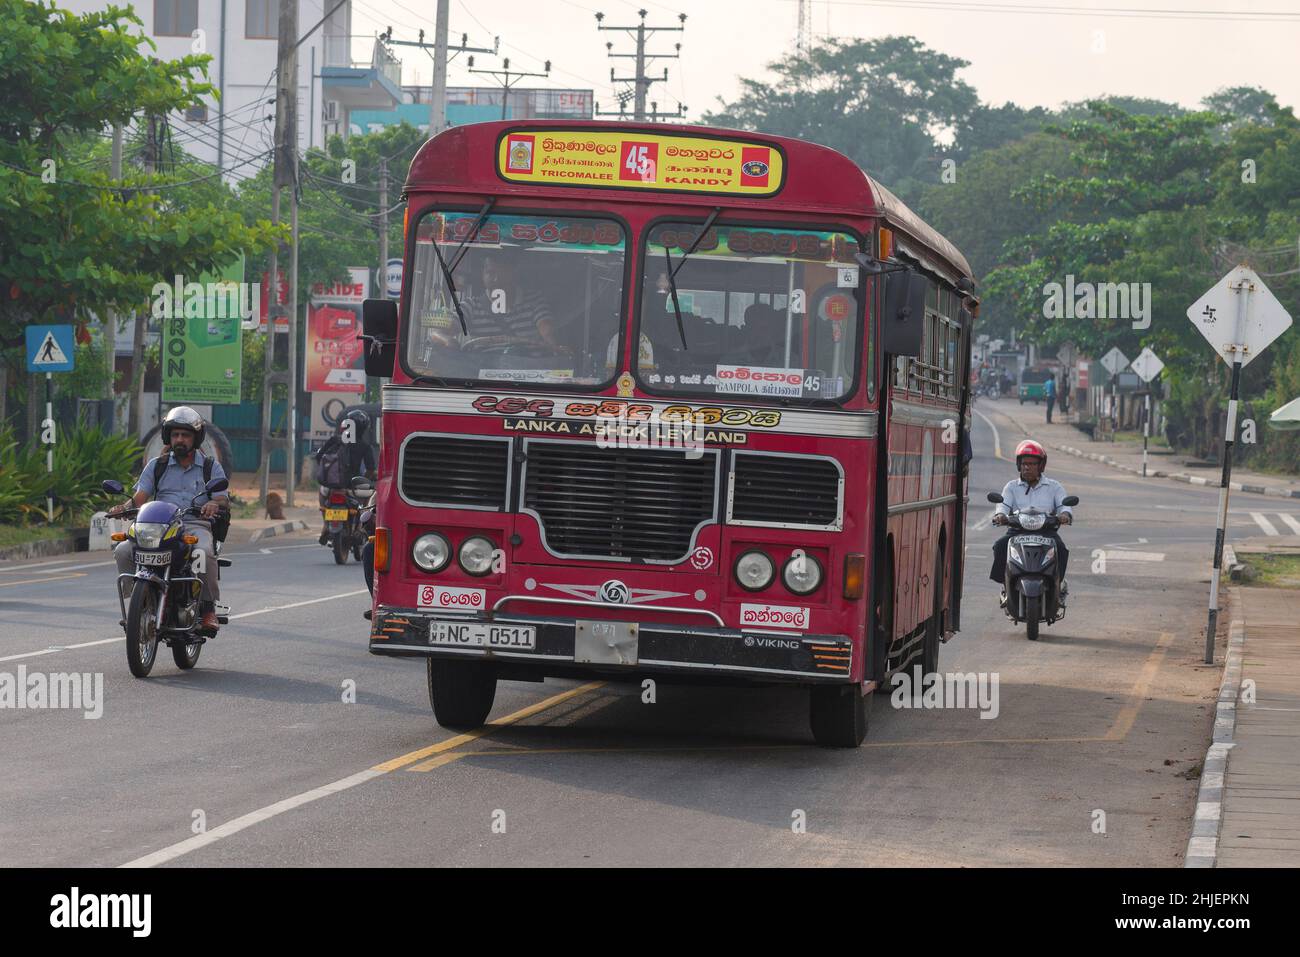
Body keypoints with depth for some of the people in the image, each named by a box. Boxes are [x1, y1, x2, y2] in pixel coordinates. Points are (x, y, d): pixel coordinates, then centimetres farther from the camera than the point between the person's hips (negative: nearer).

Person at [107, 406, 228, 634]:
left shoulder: (211, 467, 12)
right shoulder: (156, 465, 17)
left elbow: (223, 500, 1)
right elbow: (140, 496, 6)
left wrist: (214, 504, -25)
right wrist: (125, 506, -17)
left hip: (196, 525, -3)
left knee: (204, 552, -38)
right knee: (123, 551, -24)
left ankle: (208, 607, -23)